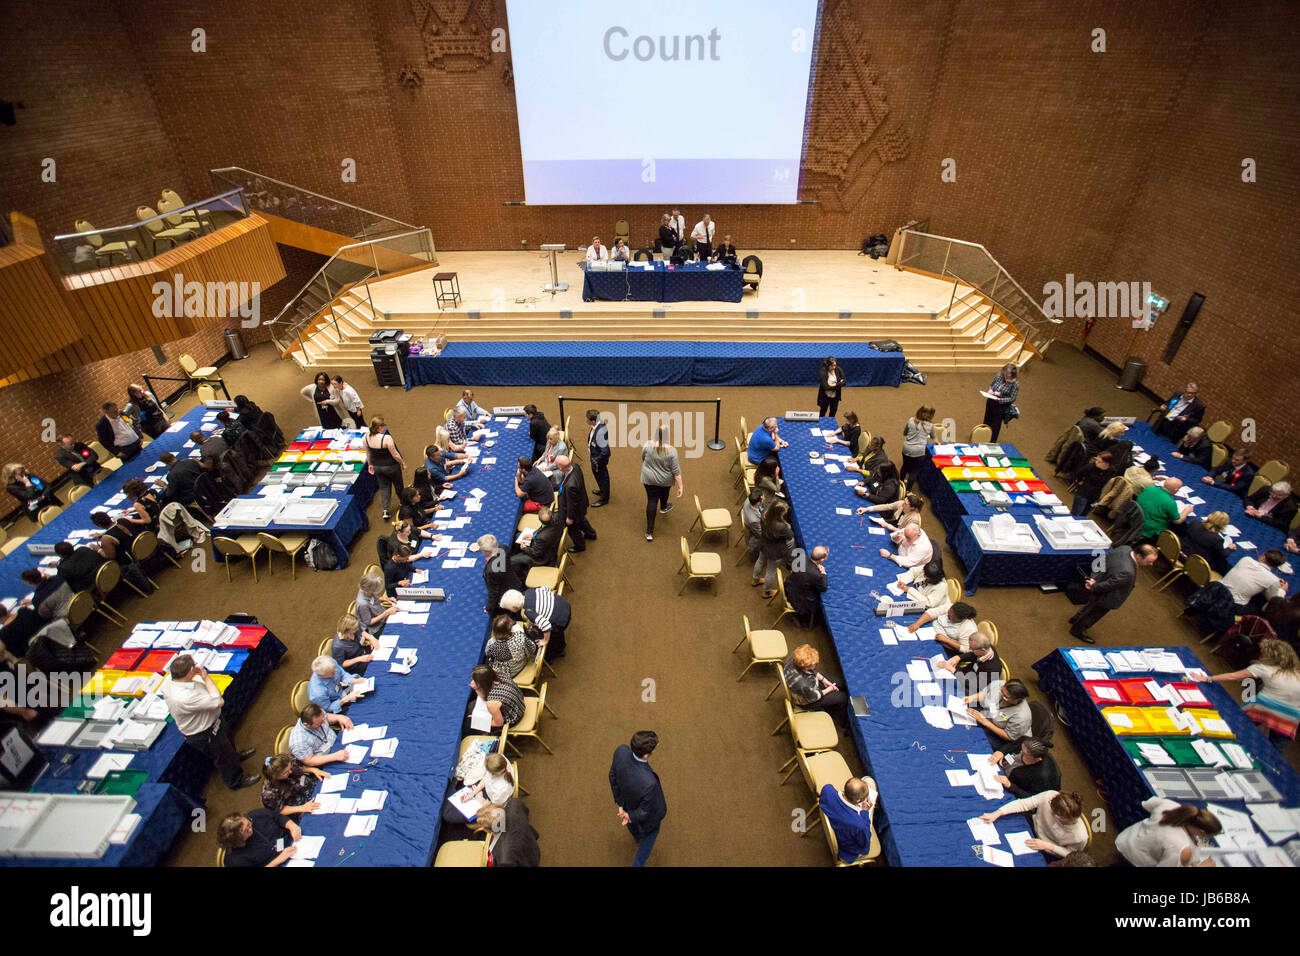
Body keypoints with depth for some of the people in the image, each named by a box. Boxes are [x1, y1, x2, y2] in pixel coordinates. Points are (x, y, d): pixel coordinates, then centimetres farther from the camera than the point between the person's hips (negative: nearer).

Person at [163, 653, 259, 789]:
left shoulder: (168, 684, -15)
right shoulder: (185, 698, -46)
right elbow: (219, 701, -37)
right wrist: (206, 678, -30)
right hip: (205, 736, -9)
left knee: (227, 741, 35)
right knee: (223, 757, 18)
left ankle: (236, 756, 64)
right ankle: (236, 781, 42)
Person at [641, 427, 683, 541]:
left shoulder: (647, 445, -16)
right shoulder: (671, 451, -21)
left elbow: (643, 460, 1)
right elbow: (676, 471, -18)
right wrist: (680, 486, -10)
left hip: (649, 479, 0)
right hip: (665, 480, 0)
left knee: (652, 501, 6)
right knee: (664, 492, 29)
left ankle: (649, 531, 4)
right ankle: (663, 507, 57)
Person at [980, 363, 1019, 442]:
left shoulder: (1015, 384, -18)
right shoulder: (999, 376, -4)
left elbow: (1012, 399, -15)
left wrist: (999, 400, -26)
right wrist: (990, 390, -10)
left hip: (1002, 406, -5)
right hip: (991, 402, 5)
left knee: (995, 426, 3)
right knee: (986, 422, 18)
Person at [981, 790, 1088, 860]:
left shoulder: (1080, 837, -35)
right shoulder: (1050, 796, -33)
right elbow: (1023, 804, -22)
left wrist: (1048, 846, -23)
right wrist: (997, 813, -25)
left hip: (1047, 854, -3)